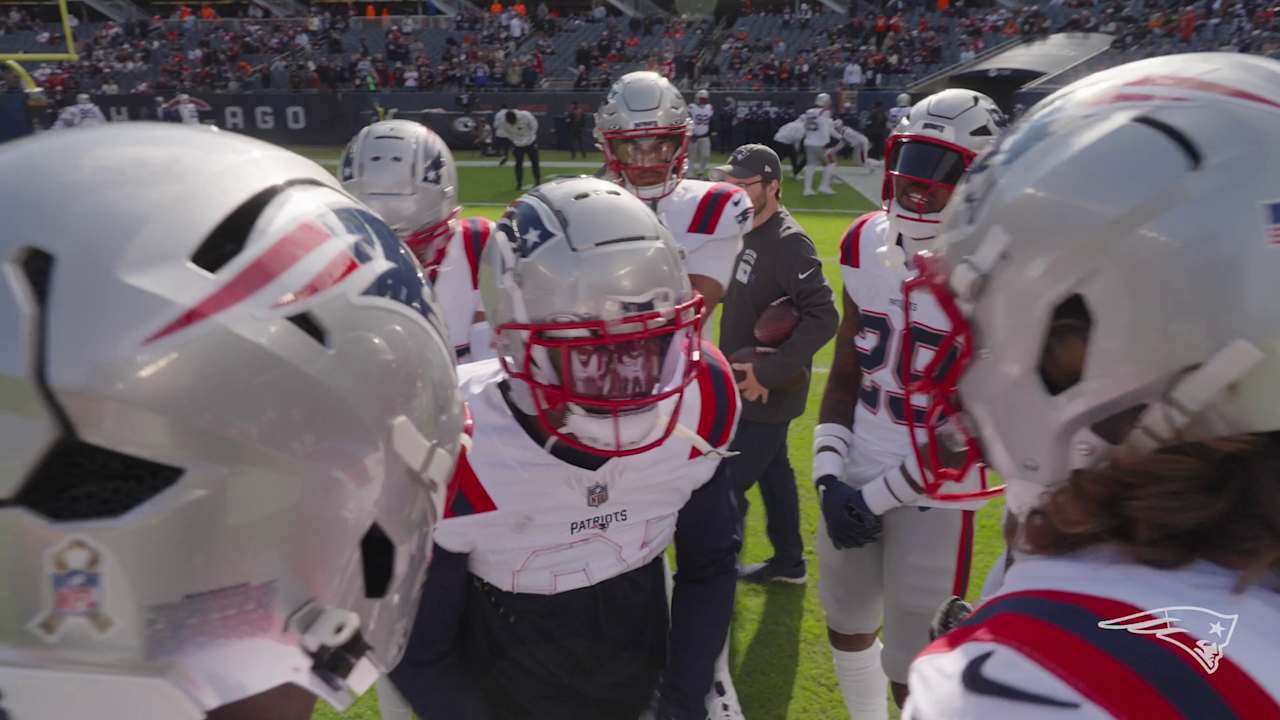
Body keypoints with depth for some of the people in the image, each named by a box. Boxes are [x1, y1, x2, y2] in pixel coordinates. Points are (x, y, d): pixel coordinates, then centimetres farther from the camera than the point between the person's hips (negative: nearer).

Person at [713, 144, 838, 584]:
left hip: (768, 393, -9)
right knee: (773, 473, 21)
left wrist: (769, 372, -29)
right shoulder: (747, 233, 5)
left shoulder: (789, 243, -21)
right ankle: (789, 563, 38)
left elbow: (823, 318, -28)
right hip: (747, 386, 9)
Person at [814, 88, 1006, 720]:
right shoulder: (869, 244, 0)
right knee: (847, 632, 23)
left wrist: (877, 497, -12)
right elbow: (845, 378, 5)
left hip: (933, 494, -5)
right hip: (857, 479, 6)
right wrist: (830, 478, -5)